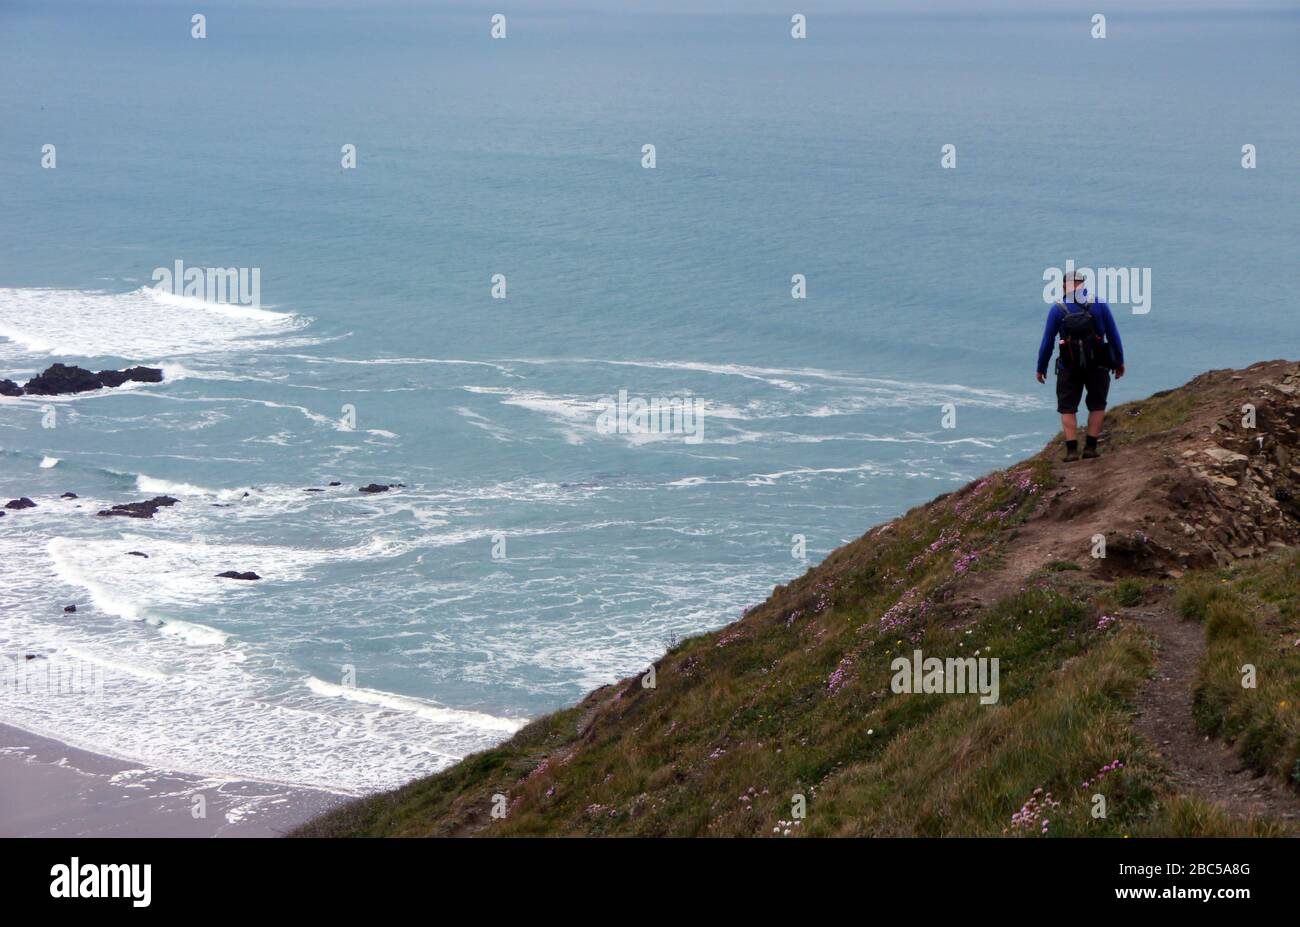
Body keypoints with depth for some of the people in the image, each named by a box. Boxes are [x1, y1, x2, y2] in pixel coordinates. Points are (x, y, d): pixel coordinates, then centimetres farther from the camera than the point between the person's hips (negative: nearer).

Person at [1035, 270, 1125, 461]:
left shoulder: (1058, 309, -3)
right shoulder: (1100, 304, -1)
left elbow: (1047, 341, -1)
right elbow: (1113, 335, 2)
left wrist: (1041, 368, 9)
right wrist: (1119, 361, 11)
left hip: (1069, 367, -1)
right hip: (1097, 366, 1)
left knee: (1067, 408, 8)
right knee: (1097, 406, 16)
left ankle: (1072, 450, -2)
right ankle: (1090, 447, 8)